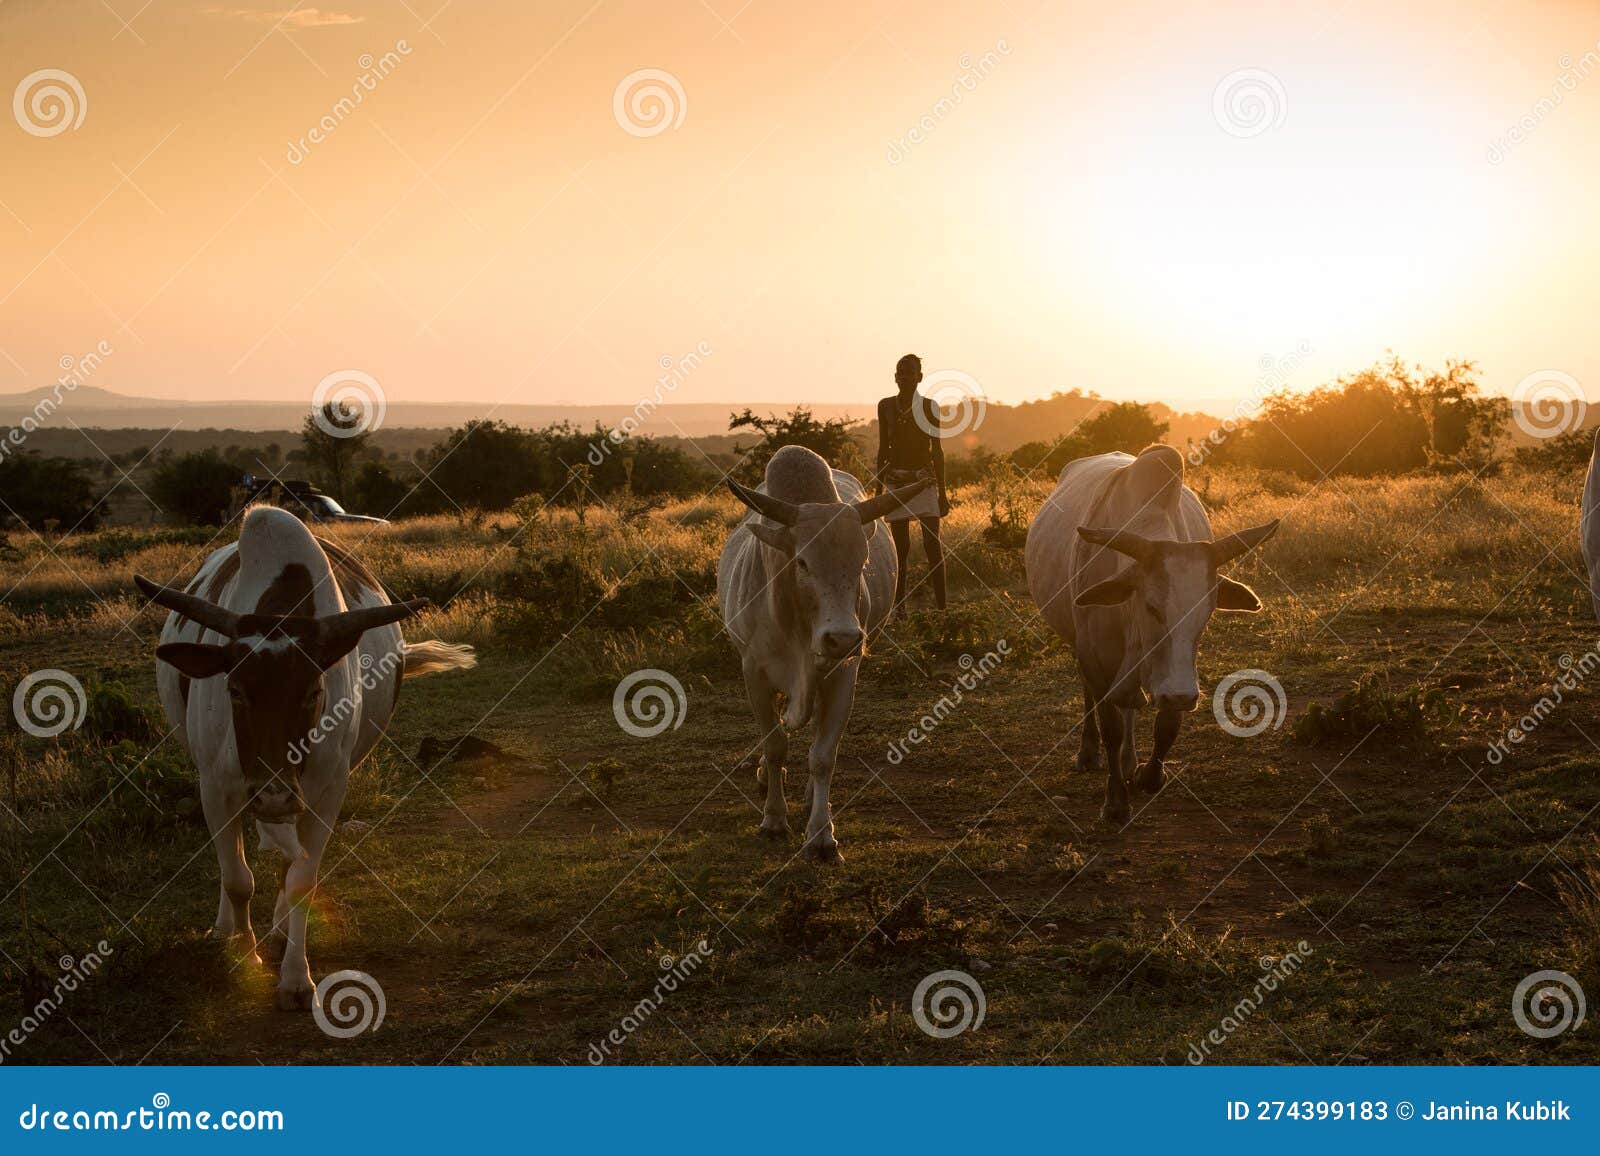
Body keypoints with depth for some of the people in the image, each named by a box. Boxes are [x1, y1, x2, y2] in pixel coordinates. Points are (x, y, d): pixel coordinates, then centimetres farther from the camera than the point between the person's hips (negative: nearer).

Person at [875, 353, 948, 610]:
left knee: (933, 543, -12)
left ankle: (941, 606, -12)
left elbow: (937, 451, 3)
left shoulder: (930, 406, 0)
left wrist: (942, 492, 1)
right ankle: (899, 607, 7)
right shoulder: (886, 406, 5)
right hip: (896, 481, 2)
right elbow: (883, 448, 11)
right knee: (900, 546, 3)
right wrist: (878, 490, 9)